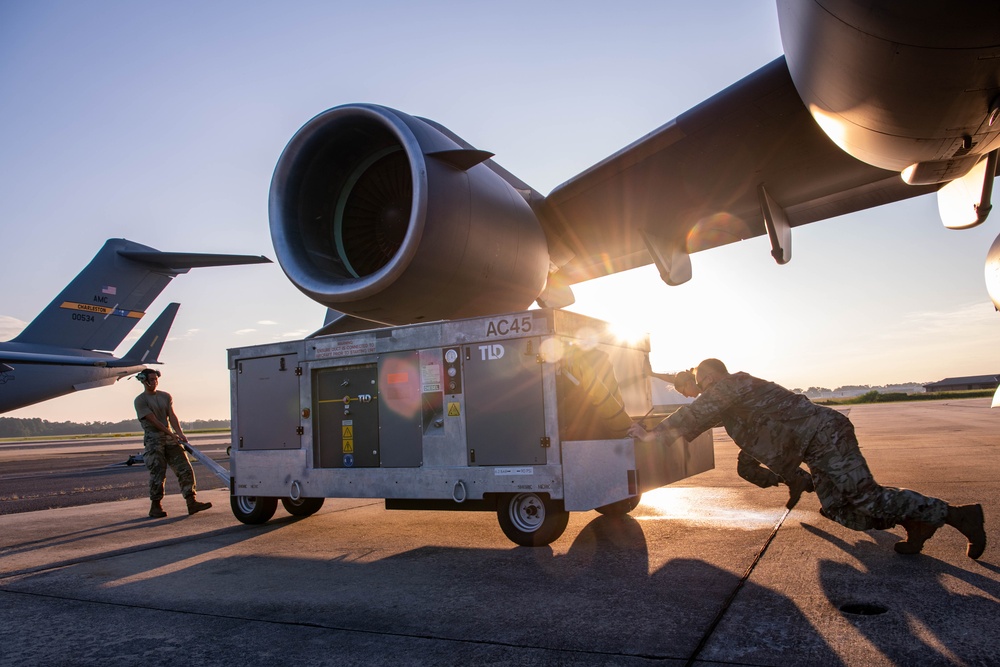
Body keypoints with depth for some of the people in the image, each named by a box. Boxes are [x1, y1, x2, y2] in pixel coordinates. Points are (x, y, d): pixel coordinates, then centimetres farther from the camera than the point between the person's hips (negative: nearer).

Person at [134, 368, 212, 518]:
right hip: (153, 439, -5)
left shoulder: (166, 396, 14)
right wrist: (172, 434, -16)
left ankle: (192, 503, -2)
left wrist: (180, 433, -13)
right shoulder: (140, 400, -2)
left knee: (185, 470, -3)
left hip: (170, 438, 5)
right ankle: (155, 507, 9)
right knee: (157, 474, -5)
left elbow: (172, 416, 3)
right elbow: (153, 421, -10)